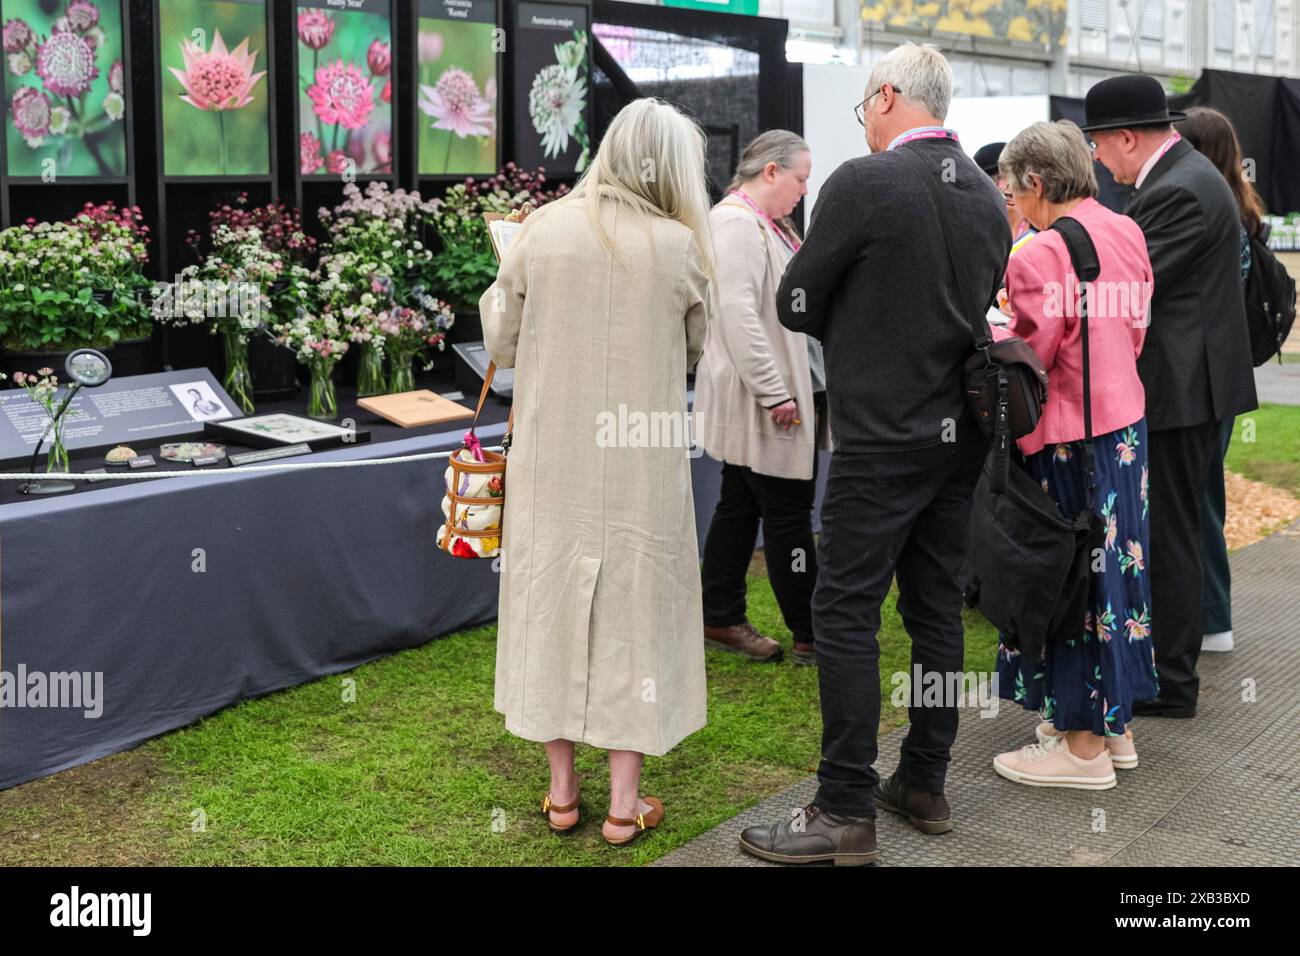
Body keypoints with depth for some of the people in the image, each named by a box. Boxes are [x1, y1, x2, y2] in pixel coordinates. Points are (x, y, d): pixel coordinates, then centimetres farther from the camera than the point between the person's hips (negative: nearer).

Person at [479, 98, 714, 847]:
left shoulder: (542, 231, -5)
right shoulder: (679, 245, -8)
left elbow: (501, 344, 3)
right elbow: (694, 348, 6)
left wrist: (498, 291, 21)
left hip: (552, 457, 2)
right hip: (640, 462, -2)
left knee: (551, 598, 13)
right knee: (633, 609, 8)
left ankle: (562, 789, 22)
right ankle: (625, 802, 14)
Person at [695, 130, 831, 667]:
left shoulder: (766, 223, 17)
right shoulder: (735, 224, -16)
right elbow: (738, 316, -25)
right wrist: (775, 394, -25)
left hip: (775, 396, 10)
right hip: (762, 401, -10)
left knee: (740, 506, 15)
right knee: (788, 512, -3)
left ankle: (720, 620, 24)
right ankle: (811, 637, 5)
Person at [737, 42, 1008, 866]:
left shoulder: (863, 183, -14)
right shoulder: (989, 196, 9)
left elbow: (797, 305, -7)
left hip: (883, 436, -7)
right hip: (962, 433, 8)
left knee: (846, 613, -2)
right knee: (937, 606, 13)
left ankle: (846, 813, 2)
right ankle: (925, 786, 24)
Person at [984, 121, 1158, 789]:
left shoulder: (1040, 256, -19)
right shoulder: (1125, 232, 7)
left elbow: (1029, 356, -16)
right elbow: (1135, 327, 13)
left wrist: (985, 335, 1)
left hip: (1070, 435, -8)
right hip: (1125, 418, 9)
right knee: (1115, 561, 16)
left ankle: (1083, 744, 10)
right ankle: (1113, 721, 28)